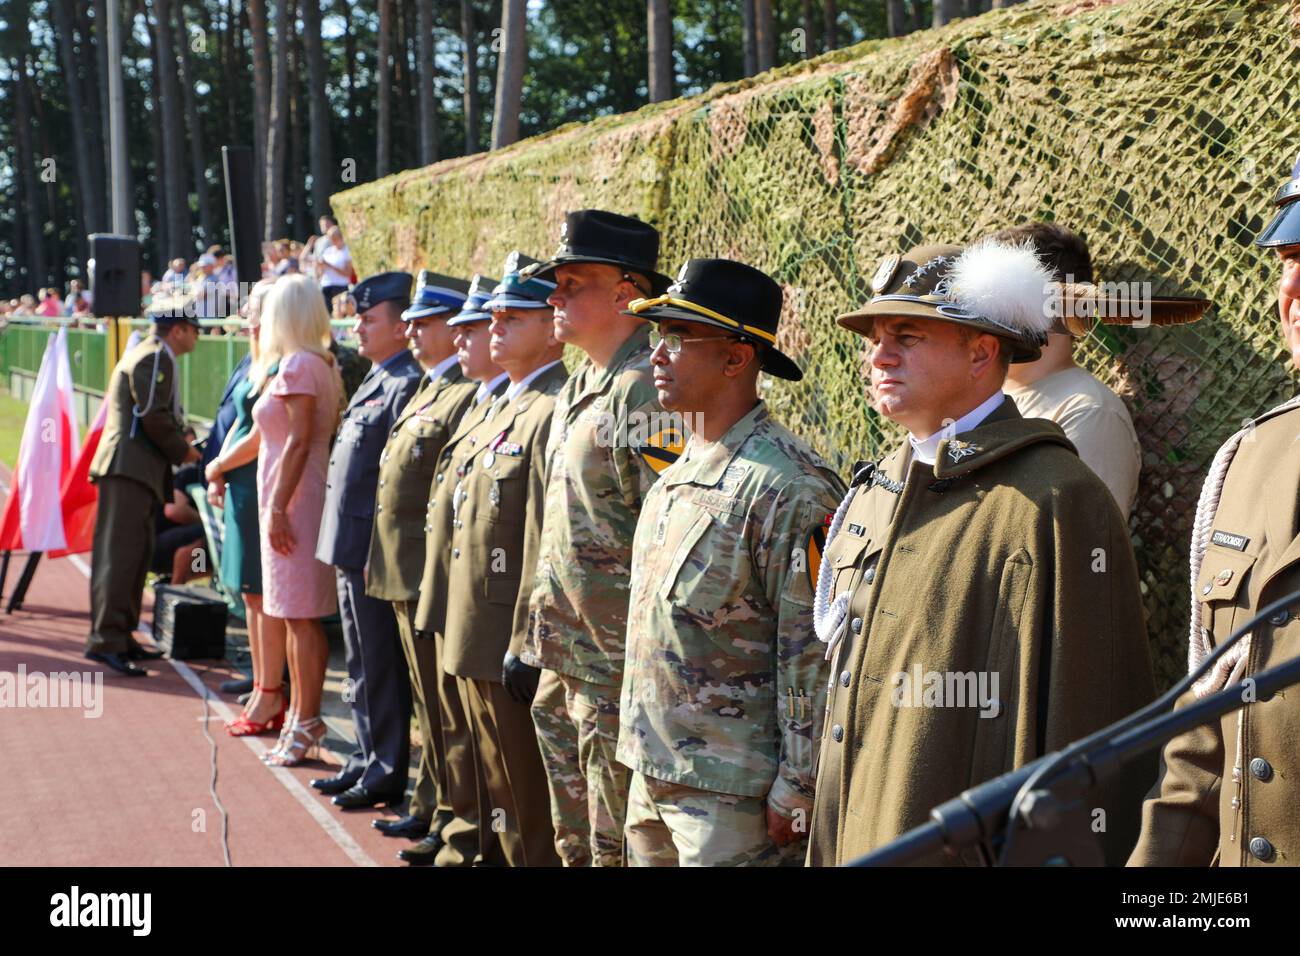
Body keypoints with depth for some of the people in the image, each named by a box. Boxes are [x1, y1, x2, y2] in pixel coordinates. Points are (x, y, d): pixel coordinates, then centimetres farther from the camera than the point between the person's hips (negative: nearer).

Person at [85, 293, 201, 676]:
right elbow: (152, 415, -18)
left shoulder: (150, 355, 23)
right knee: (120, 552, -13)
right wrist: (183, 451, -7)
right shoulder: (155, 357, -10)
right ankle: (105, 640, -16)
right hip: (130, 467, -11)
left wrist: (179, 443, 15)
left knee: (134, 553, 12)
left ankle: (120, 636, 16)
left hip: (134, 468, 11)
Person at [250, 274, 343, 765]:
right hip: (296, 500, 10)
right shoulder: (320, 364, 15)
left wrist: (278, 508, -20)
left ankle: (306, 722, -1)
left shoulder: (297, 365, -12)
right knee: (292, 615, 14)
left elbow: (299, 442, -18)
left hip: (294, 502, -10)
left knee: (300, 616, -5)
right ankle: (300, 715, 22)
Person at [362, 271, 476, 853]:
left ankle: (449, 822, 8)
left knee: (442, 707, -1)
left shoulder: (470, 396, -15)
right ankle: (428, 808, 28)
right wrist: (382, 558, 20)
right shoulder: (428, 389, 17)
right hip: (405, 575, 10)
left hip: (435, 578, -10)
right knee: (426, 703, 18)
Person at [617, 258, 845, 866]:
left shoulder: (788, 487, -17)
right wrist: (646, 759, 19)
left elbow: (814, 657, -18)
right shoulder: (676, 475, 11)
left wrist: (795, 793, -17)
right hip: (651, 778, 8)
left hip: (732, 796, -8)